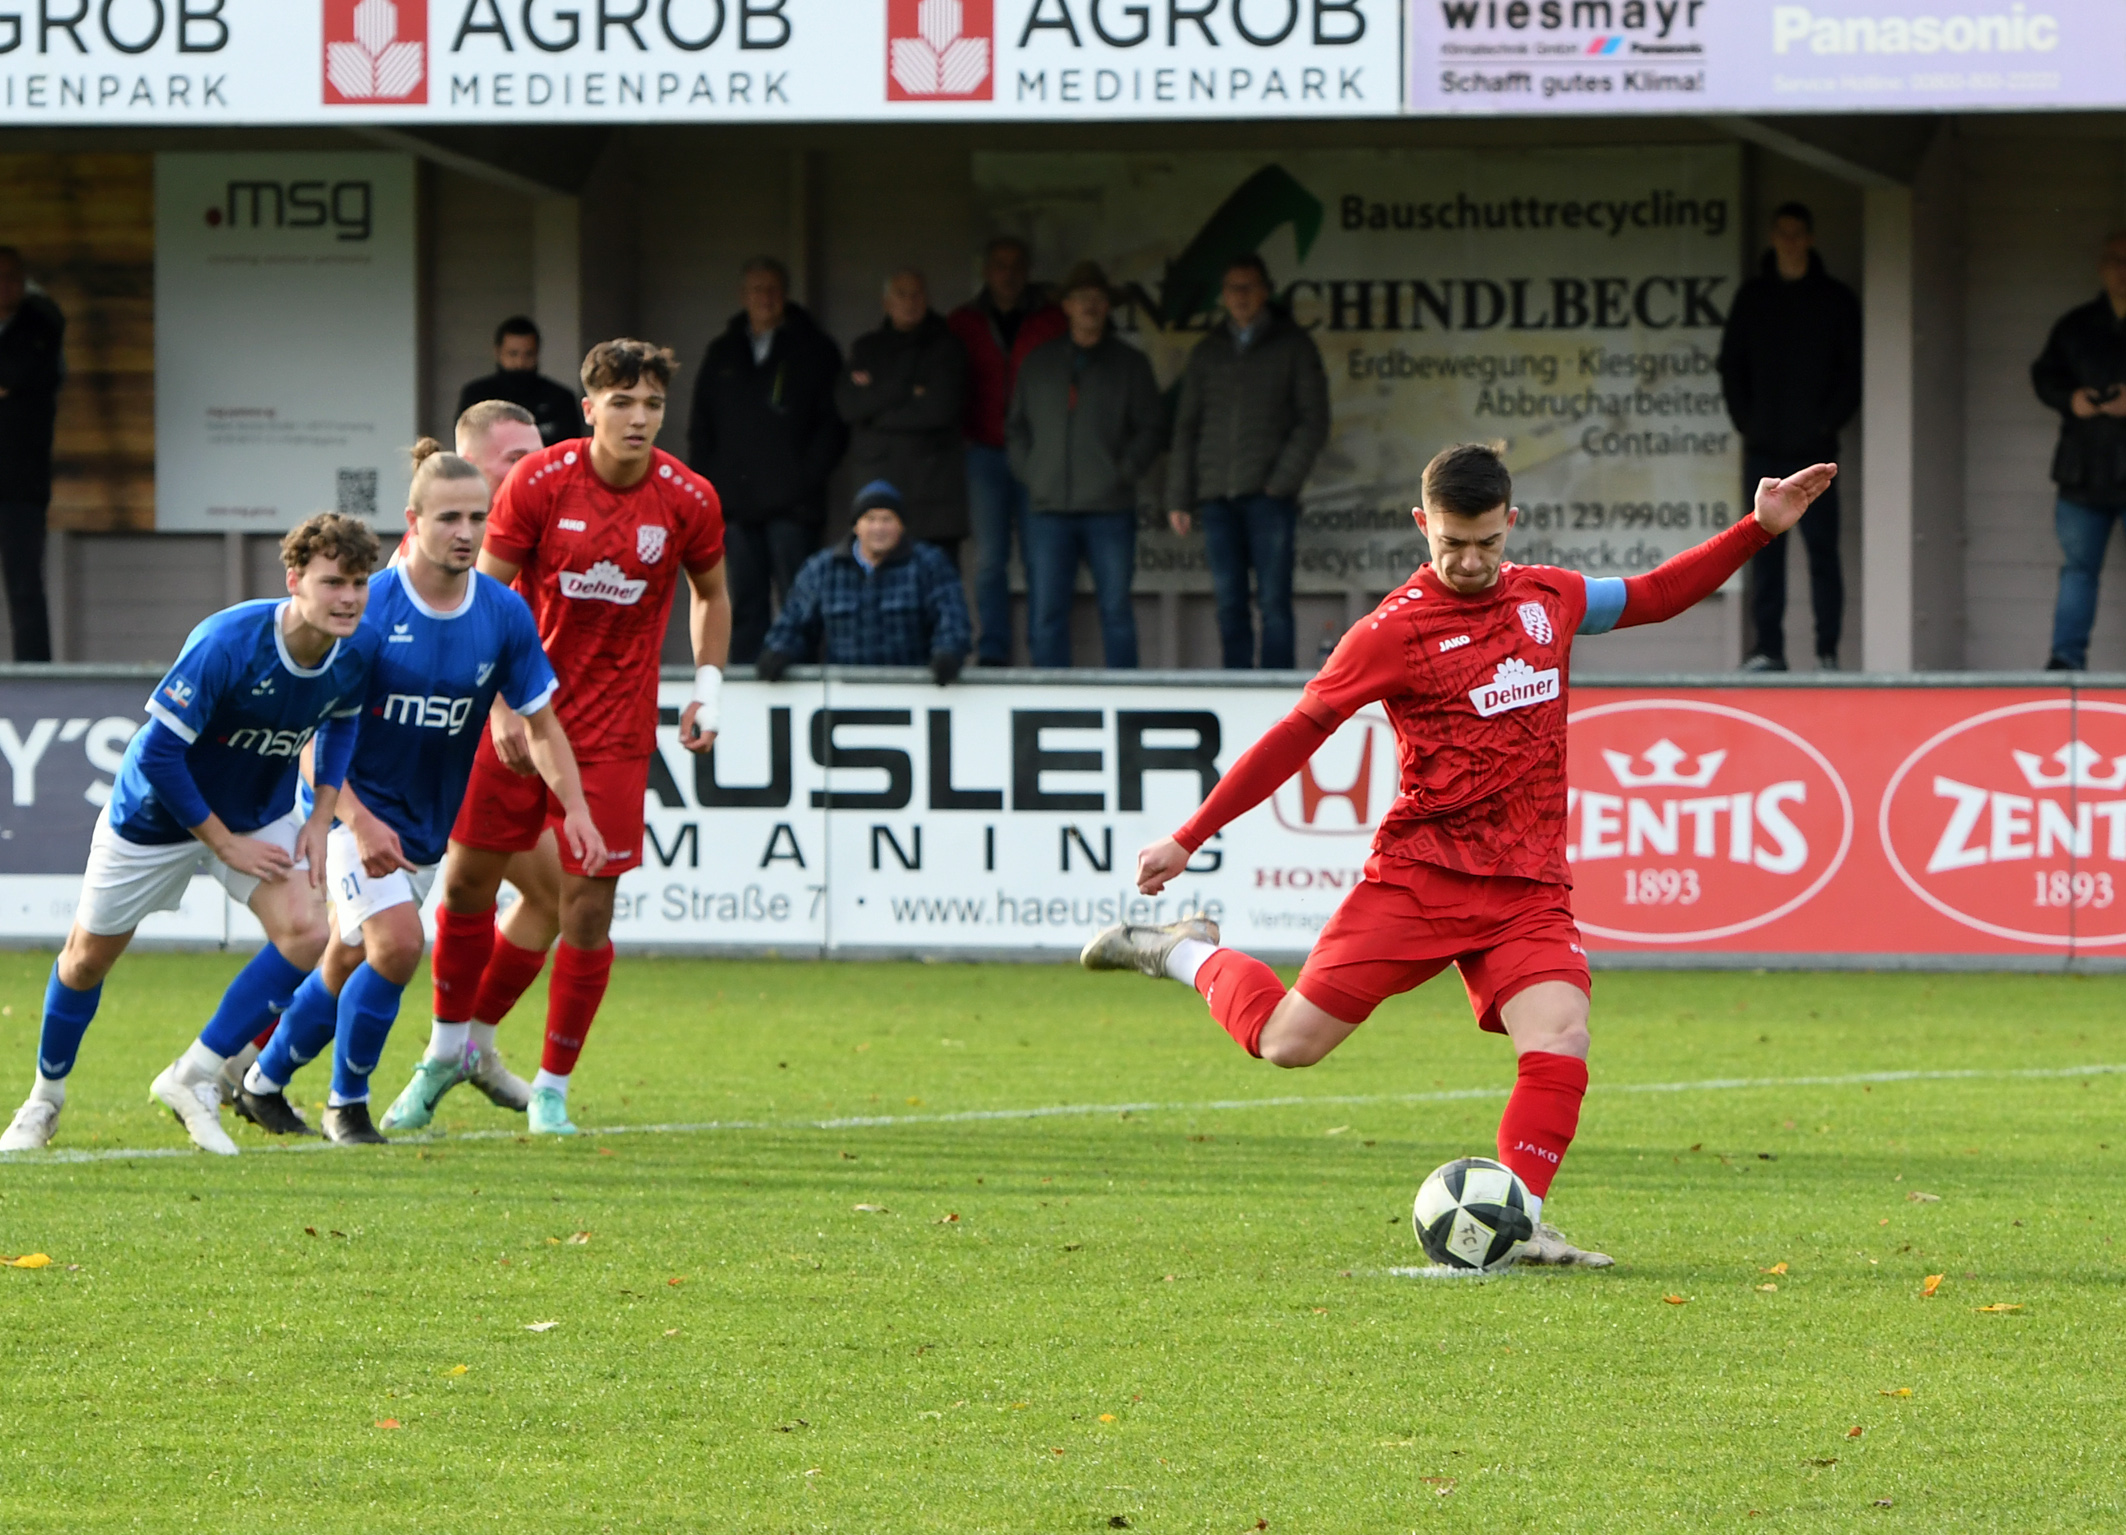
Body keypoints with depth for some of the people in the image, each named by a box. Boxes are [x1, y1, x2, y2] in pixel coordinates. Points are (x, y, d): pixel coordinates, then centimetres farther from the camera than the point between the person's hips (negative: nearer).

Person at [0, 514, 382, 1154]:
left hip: (261, 815, 4)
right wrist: (226, 845, -22)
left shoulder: (357, 650, -17)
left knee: (304, 933, -19)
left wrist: (320, 818, -2)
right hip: (154, 814, -4)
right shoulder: (225, 645, -35)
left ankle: (193, 1078, -6)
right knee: (88, 958, 9)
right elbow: (159, 752, -29)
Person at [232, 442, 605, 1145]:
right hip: (357, 809, -5)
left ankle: (264, 1082, 33)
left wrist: (575, 807, -11)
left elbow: (541, 724, 4)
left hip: (429, 824, 5)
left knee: (348, 965, 12)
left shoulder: (505, 615, -6)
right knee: (397, 942, -21)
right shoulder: (366, 608, -18)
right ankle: (347, 1103, -3)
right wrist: (359, 821, -27)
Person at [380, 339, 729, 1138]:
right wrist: (501, 703, -12)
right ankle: (448, 1050, 27)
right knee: (467, 877, 5)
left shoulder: (689, 500, -5)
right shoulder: (538, 482, -9)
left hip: (613, 732, 0)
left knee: (586, 905, -5)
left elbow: (711, 595, 14)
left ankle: (552, 1087, 9)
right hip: (521, 713, 0)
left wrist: (708, 686, 2)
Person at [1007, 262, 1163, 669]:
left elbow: (1152, 426, 4)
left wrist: (1125, 471, -7)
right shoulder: (1039, 362, 14)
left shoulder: (1129, 363, 7)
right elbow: (1016, 426, 18)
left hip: (1110, 510, -2)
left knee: (1116, 609, -2)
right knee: (1048, 612, -2)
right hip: (1049, 509, 2)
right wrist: (1029, 470, 3)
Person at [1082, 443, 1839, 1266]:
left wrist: (1759, 530, 19)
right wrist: (1189, 839, 1)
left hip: (1527, 889, 4)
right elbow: (1298, 734, -1)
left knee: (1560, 1041, -20)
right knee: (1290, 1042, -5)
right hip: (1418, 876, -4)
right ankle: (1189, 955, 23)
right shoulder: (1396, 628, -6)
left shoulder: (1548, 597, 10)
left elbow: (1651, 595, 26)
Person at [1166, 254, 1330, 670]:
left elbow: (1313, 421, 1)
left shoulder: (1292, 346, 6)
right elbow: (1186, 427, 16)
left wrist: (1281, 481, -9)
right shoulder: (1208, 352, 16)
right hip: (1218, 496, 3)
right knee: (1229, 605, 1)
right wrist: (1179, 498, 8)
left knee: (1273, 601, -7)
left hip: (1269, 496, -3)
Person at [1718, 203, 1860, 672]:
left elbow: (1853, 369, 2)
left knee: (1822, 547, -4)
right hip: (1763, 448, 3)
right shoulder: (1753, 298, 10)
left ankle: (1827, 650, -2)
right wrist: (1744, 419, 1)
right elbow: (1731, 364, 13)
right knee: (1765, 549, 2)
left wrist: (1829, 421, -7)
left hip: (1814, 448, -3)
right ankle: (1768, 647, 5)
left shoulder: (1835, 299, 3)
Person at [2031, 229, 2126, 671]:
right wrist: (2070, 398, -4)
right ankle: (2067, 656, 6)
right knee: (2077, 565, 4)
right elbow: (2044, 374, 15)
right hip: (2085, 469, 3)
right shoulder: (2076, 326, 12)